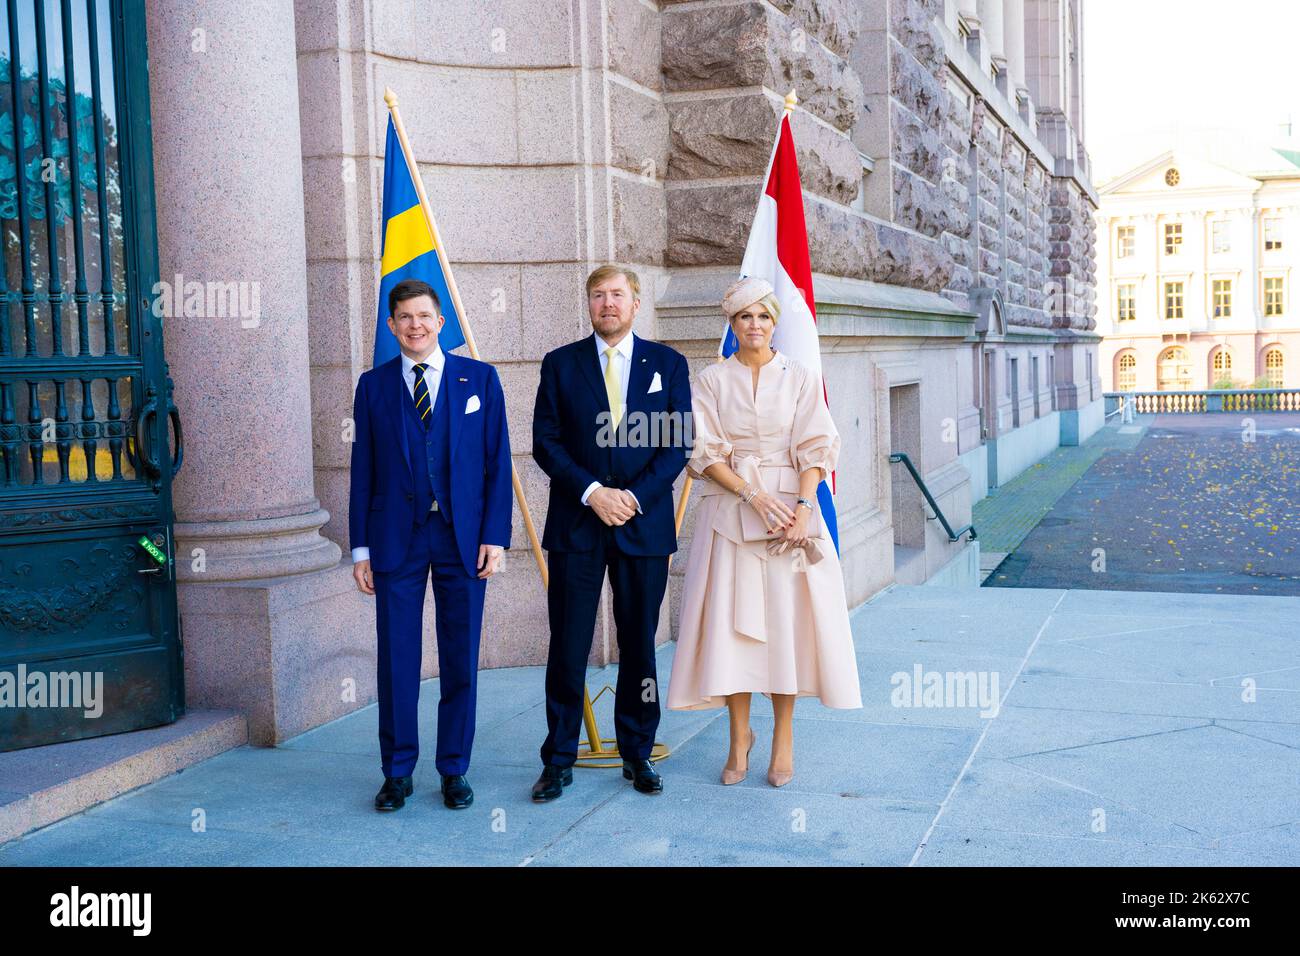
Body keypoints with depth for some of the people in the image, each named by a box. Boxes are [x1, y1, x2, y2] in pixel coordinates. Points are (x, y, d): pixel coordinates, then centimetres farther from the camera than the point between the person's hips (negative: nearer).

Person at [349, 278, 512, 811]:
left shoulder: (479, 379, 4)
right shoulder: (373, 386, 7)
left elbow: (498, 462, 2)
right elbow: (362, 471, 7)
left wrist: (495, 537, -6)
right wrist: (360, 547, 2)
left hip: (463, 537, 0)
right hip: (396, 538, 1)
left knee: (460, 661, 5)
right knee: (396, 659, 3)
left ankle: (454, 771, 18)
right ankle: (397, 772, 17)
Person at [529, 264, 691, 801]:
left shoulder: (667, 364, 7)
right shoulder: (561, 364, 7)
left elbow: (678, 443, 2)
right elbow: (545, 443, 1)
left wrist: (635, 496, -11)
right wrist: (591, 491, -12)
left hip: (644, 525, 1)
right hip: (575, 526, 0)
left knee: (639, 646, 7)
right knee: (567, 649, 1)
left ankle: (637, 755, 20)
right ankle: (558, 761, 11)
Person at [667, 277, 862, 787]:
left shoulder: (801, 378, 5)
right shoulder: (711, 380, 5)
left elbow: (814, 450, -1)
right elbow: (704, 453, -2)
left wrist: (803, 508, -15)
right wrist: (753, 494, -14)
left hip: (791, 508, 0)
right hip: (728, 512, 0)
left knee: (786, 618, 0)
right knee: (731, 621, 0)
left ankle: (783, 736, 12)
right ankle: (739, 735, 13)